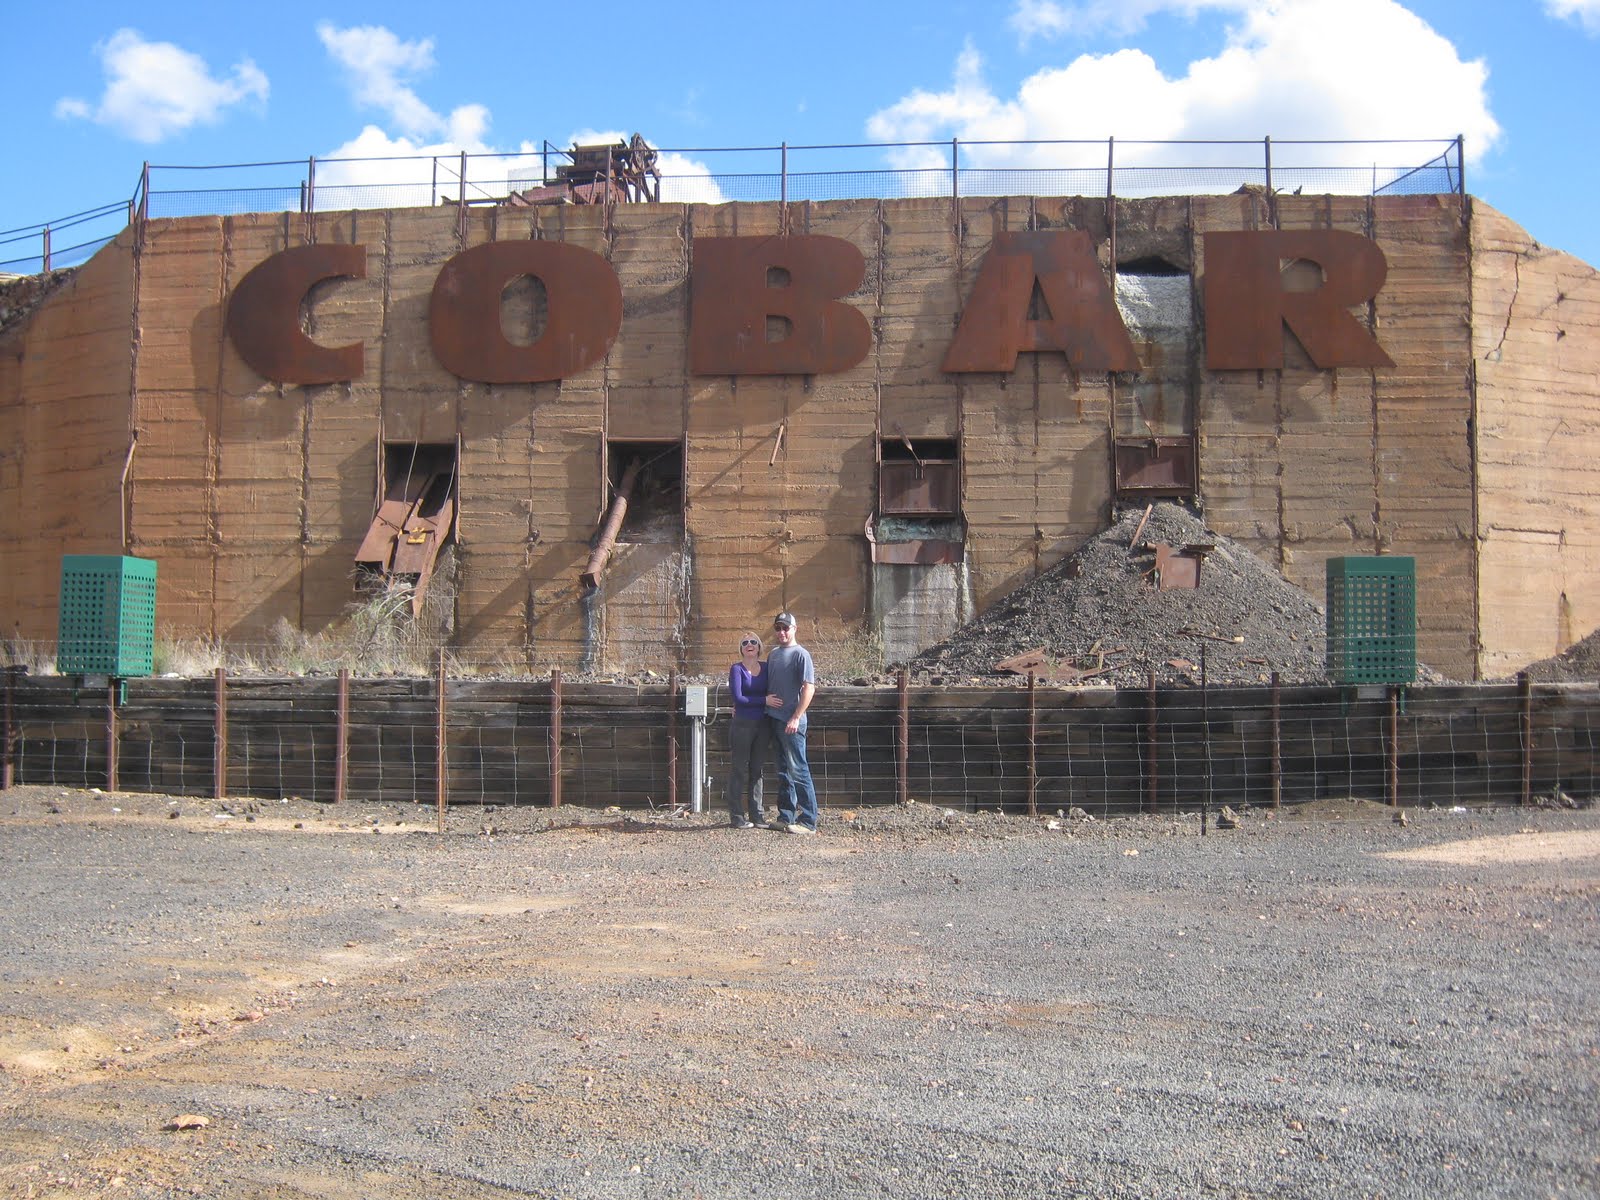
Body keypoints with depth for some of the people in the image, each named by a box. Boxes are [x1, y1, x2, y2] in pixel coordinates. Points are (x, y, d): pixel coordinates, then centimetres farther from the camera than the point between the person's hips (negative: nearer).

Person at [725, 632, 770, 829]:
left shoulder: (766, 668, 9)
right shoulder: (737, 669, -3)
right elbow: (737, 697, -12)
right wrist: (764, 700, -14)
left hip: (763, 725, 4)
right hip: (742, 724, -4)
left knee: (757, 770, 9)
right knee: (739, 770, 0)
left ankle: (756, 815, 14)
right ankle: (736, 817, 4)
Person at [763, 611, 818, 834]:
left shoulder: (800, 654, -7)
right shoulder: (773, 654, 16)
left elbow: (809, 688, -14)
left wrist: (796, 718, -19)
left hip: (791, 722, -8)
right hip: (774, 719, 8)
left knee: (798, 770, -7)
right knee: (784, 772, 13)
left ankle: (808, 822, -5)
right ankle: (786, 817, 19)